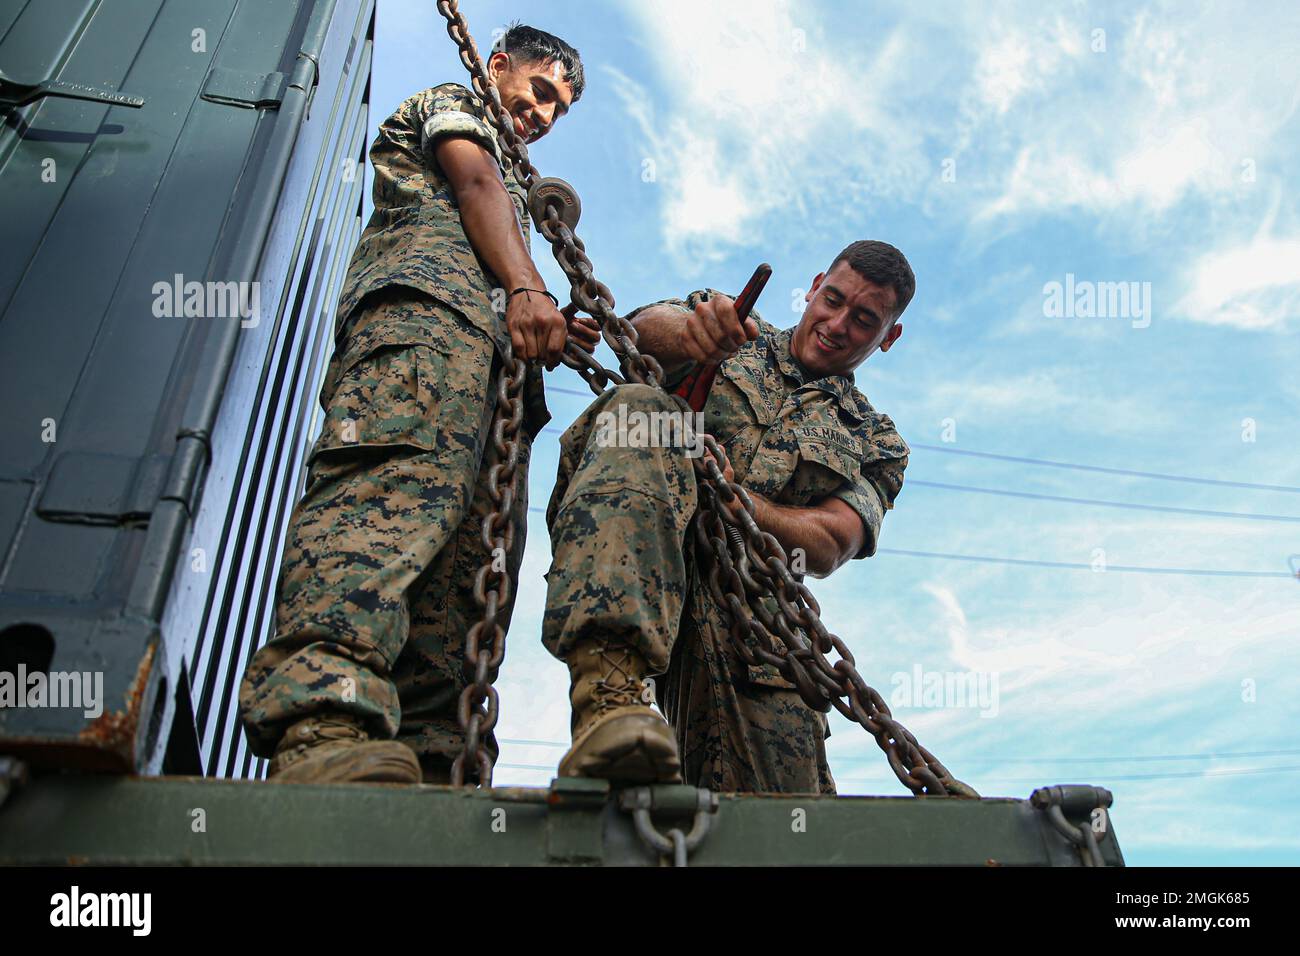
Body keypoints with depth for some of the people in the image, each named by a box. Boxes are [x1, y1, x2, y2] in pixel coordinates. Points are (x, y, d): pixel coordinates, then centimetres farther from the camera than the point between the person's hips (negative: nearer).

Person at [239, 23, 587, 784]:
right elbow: (476, 185, 7)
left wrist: (564, 329, 18)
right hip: (428, 296, -7)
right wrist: (527, 288, -10)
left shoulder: (515, 194, 49)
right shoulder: (452, 102, 29)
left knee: (471, 568, -16)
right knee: (409, 473, -36)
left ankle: (430, 772, -29)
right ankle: (324, 728, -53)